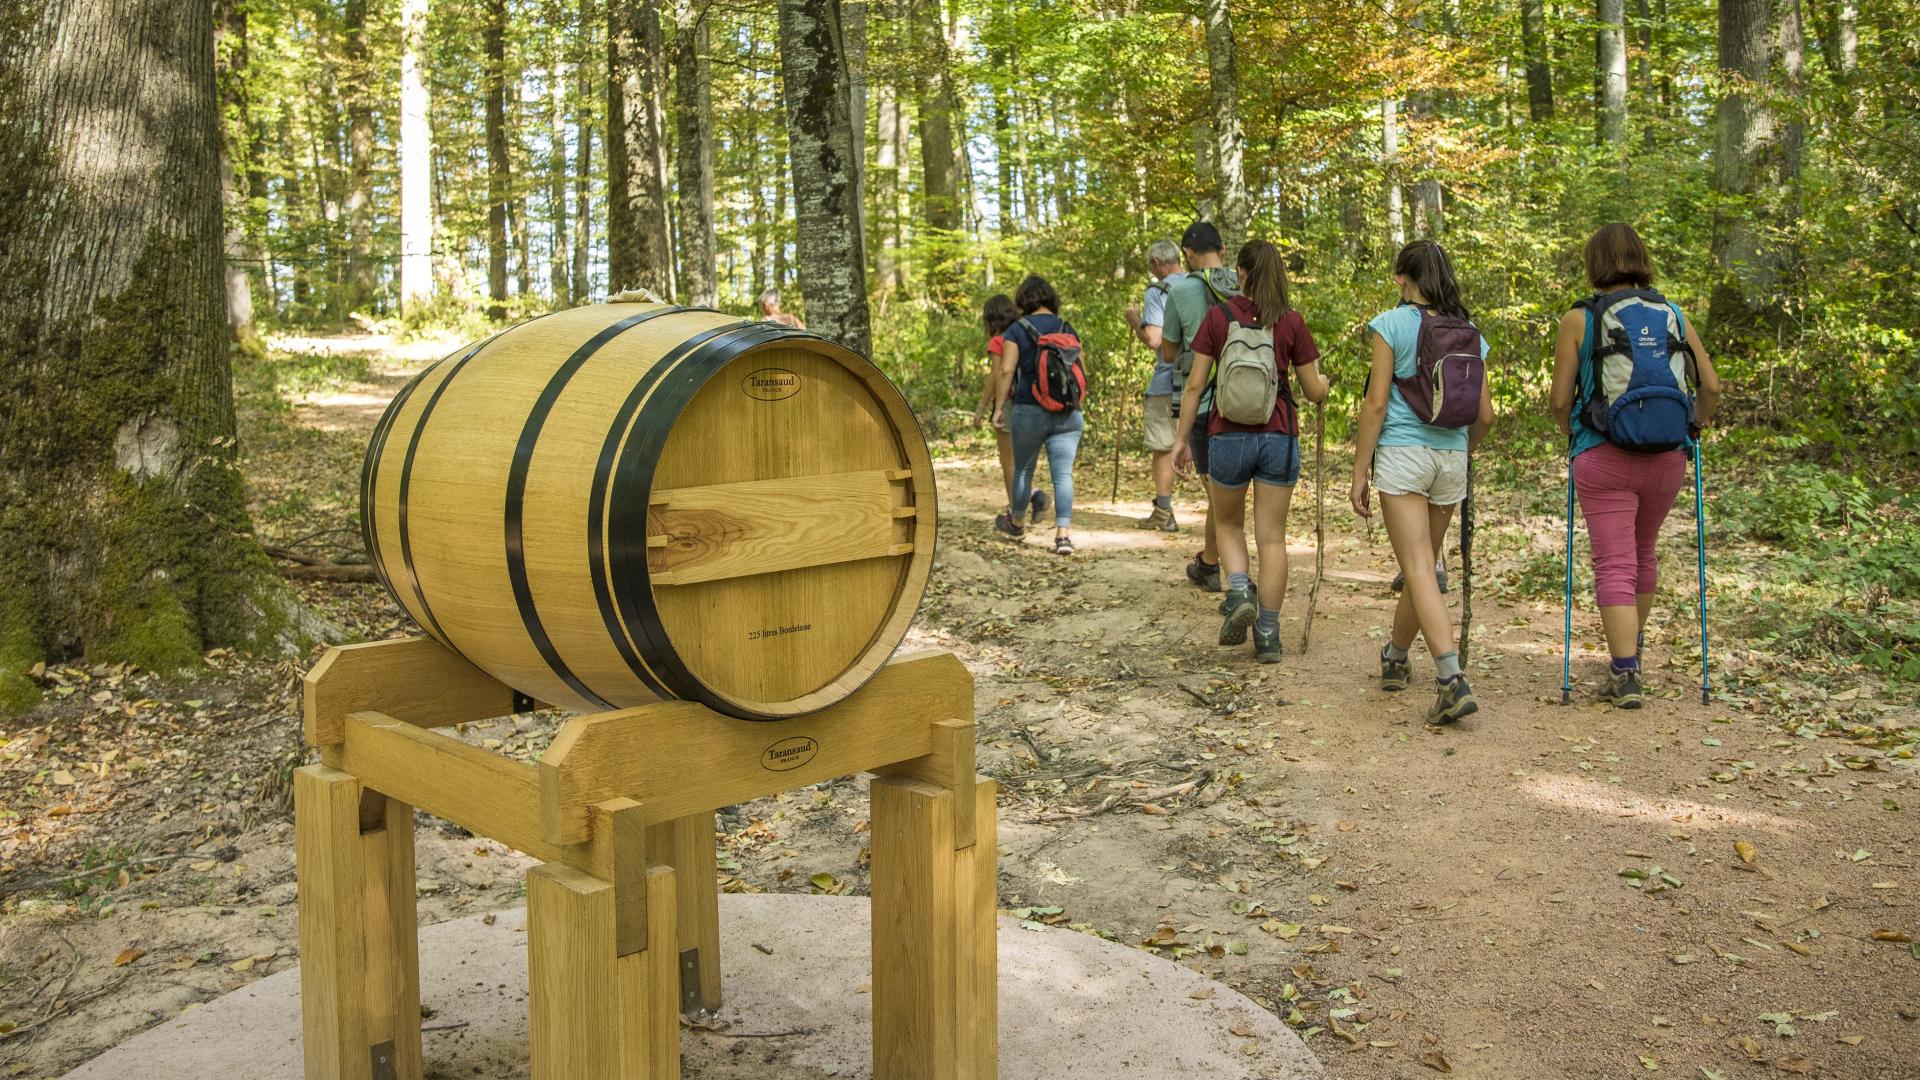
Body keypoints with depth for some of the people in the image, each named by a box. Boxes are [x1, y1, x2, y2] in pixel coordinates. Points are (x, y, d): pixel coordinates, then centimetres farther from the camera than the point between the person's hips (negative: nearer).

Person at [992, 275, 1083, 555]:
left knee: (1023, 469, 16)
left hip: (1029, 410, -2)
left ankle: (1015, 522, 35)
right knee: (1063, 474, -3)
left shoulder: (1017, 330, -3)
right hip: (1067, 413, 2)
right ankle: (1063, 533, -15)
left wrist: (1000, 407, -1)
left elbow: (1007, 370, -8)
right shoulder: (1068, 329, 7)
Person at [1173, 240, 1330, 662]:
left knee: (1228, 524, 20)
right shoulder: (1292, 322, -1)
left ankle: (1240, 593, -5)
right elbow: (1314, 392, 4)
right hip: (1279, 437, 0)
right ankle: (1268, 635, 7)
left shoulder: (1218, 316, -2)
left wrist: (1181, 438, 5)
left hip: (1228, 435, 0)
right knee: (1272, 536, 7)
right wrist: (1323, 381, 27)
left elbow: (1195, 384, -3)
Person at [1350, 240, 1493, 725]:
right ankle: (1394, 658, 36)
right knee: (1424, 563, 18)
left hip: (1402, 453, -5)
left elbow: (1376, 403, -10)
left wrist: (1360, 470, -5)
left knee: (1418, 570, -8)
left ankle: (1452, 679, -21)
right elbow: (1485, 415, 10)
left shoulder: (1392, 324, -5)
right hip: (1451, 458, 5)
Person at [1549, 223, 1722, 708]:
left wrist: (1573, 432, 17)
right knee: (1643, 553, 23)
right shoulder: (1673, 316, 7)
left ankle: (1625, 675, -9)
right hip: (1666, 455, 4)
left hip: (1603, 455, -4)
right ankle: (1631, 650, 40)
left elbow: (1559, 399, -3)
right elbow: (1711, 386, 4)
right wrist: (1695, 426, 23)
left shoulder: (1579, 319, -2)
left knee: (1614, 566, -1)